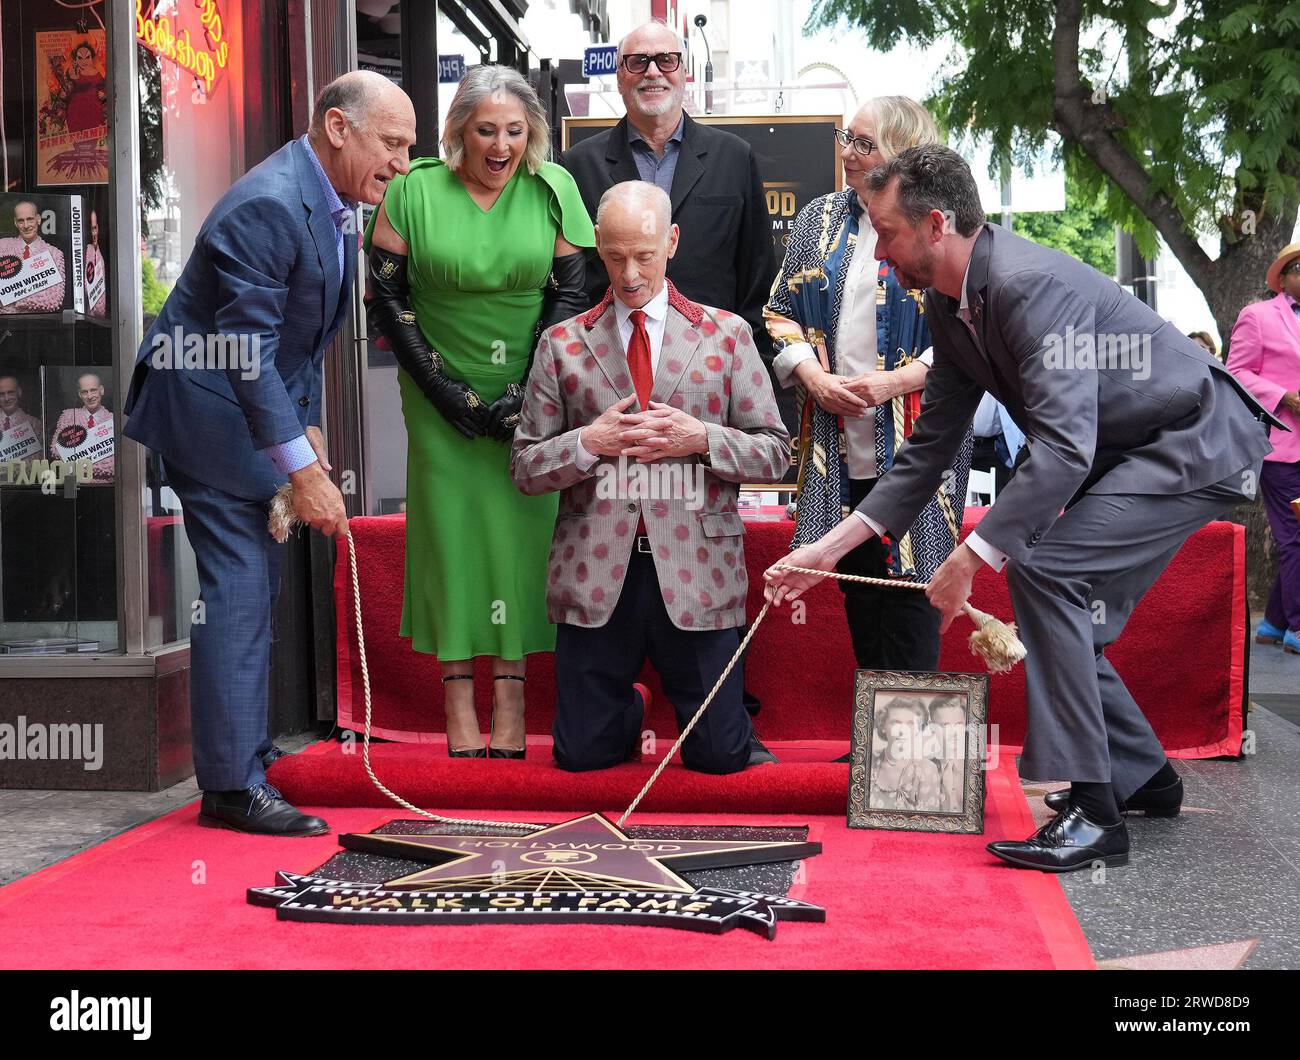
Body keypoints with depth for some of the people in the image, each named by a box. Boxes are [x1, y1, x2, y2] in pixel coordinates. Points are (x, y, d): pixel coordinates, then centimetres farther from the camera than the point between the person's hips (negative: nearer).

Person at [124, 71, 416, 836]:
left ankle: (245, 751, 28)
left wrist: (310, 428, 8)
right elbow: (249, 353, -27)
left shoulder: (334, 204, 7)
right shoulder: (267, 207, -24)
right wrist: (303, 471, -27)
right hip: (209, 408, -10)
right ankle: (234, 785, -5)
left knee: (258, 585, 16)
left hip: (255, 409, 10)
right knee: (238, 586, -10)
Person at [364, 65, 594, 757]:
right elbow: (385, 295, -2)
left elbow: (572, 293, 1)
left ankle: (510, 703, 6)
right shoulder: (413, 191, -4)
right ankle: (459, 708, 4)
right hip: (442, 400, -1)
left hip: (530, 400, 1)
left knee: (521, 532, 0)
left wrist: (529, 395, -7)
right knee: (450, 529, -2)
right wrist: (449, 393, -8)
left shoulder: (553, 189, -1)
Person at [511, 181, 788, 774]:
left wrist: (702, 439, -11)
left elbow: (774, 453, 6)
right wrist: (588, 442, -11)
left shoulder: (726, 336, 8)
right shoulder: (562, 345, 8)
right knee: (582, 755, 5)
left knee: (718, 757, 1)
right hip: (597, 575, 1)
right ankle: (627, 714, 38)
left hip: (694, 573, -1)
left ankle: (729, 734, 37)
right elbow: (525, 468, 7)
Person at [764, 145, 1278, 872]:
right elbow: (933, 446, 7)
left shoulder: (1031, 285, -28)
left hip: (1201, 444, -10)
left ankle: (1092, 812, -17)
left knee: (1044, 568, -22)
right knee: (1063, 612, 11)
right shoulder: (952, 304, 2)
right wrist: (830, 547, 3)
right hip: (1129, 451, 10)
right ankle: (1144, 777, 32)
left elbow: (1063, 446, -35)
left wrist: (968, 560, -32)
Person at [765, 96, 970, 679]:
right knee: (856, 580, 7)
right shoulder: (821, 219, 12)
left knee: (909, 581, -4)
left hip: (916, 440, -4)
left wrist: (896, 381, -16)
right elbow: (781, 311, 13)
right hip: (838, 443, 4)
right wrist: (814, 377, -5)